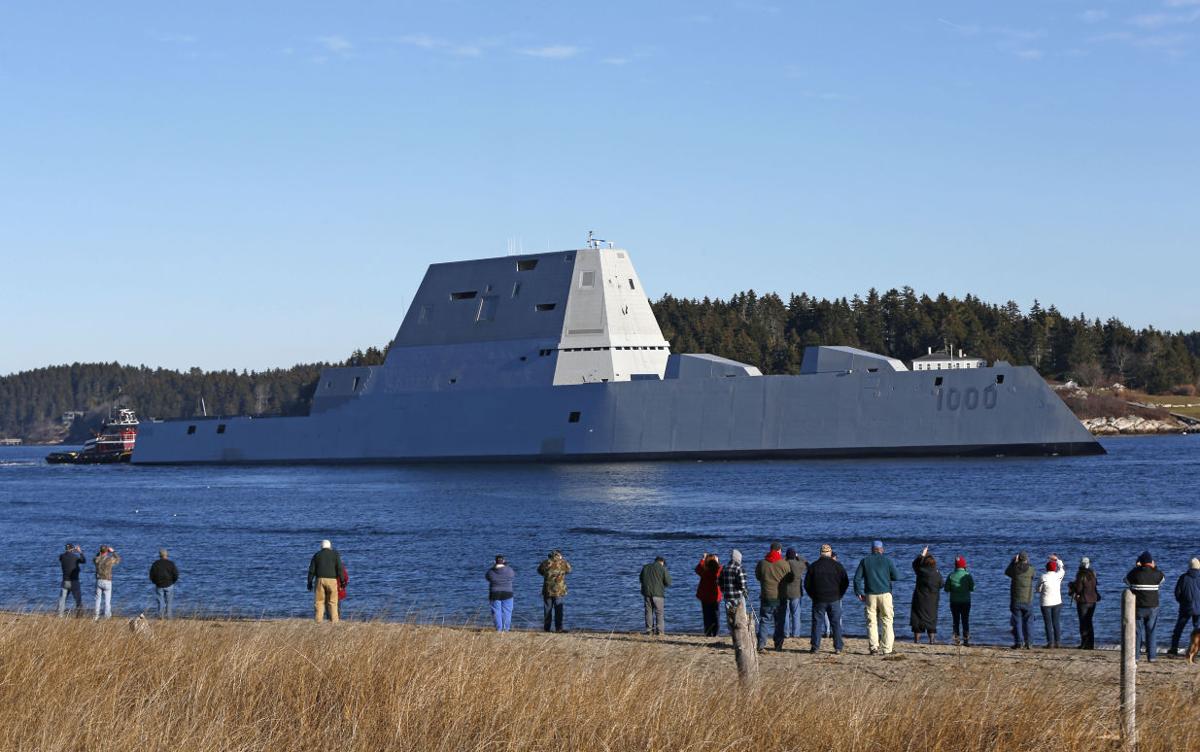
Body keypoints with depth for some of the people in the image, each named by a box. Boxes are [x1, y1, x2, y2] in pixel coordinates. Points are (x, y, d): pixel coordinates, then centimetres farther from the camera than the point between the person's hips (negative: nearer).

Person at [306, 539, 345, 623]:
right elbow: (339, 568, -3)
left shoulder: (316, 555, 10)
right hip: (332, 580, -1)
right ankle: (334, 621, -4)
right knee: (332, 602, 3)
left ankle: (319, 621, -3)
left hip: (320, 580, 1)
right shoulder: (335, 554, 6)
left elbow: (311, 570, 6)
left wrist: (309, 582, 10)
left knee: (319, 601, 4)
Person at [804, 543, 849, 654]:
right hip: (834, 599, 0)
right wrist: (839, 595, 11)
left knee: (817, 623, 4)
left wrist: (813, 596, 14)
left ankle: (815, 647, 0)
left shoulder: (814, 566, 0)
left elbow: (807, 584, 3)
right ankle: (838, 648, 1)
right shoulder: (837, 565, -1)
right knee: (836, 623, 4)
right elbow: (846, 582, 2)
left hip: (818, 599, 0)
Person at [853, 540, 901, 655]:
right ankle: (886, 648, -3)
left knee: (871, 622, 5)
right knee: (887, 621, 3)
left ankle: (874, 647, -4)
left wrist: (859, 592, 9)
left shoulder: (865, 561, 6)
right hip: (885, 594, -1)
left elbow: (857, 578, 2)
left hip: (870, 595, 1)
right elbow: (897, 576, 0)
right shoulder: (887, 561, 1)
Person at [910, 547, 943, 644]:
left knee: (918, 617, 5)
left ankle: (917, 638, 3)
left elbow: (915, 564, 5)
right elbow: (941, 585, 6)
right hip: (933, 600, 2)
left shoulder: (921, 572, -13)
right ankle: (932, 639, 10)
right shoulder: (938, 575, -8)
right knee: (931, 617, 11)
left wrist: (922, 555, 13)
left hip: (920, 599, -2)